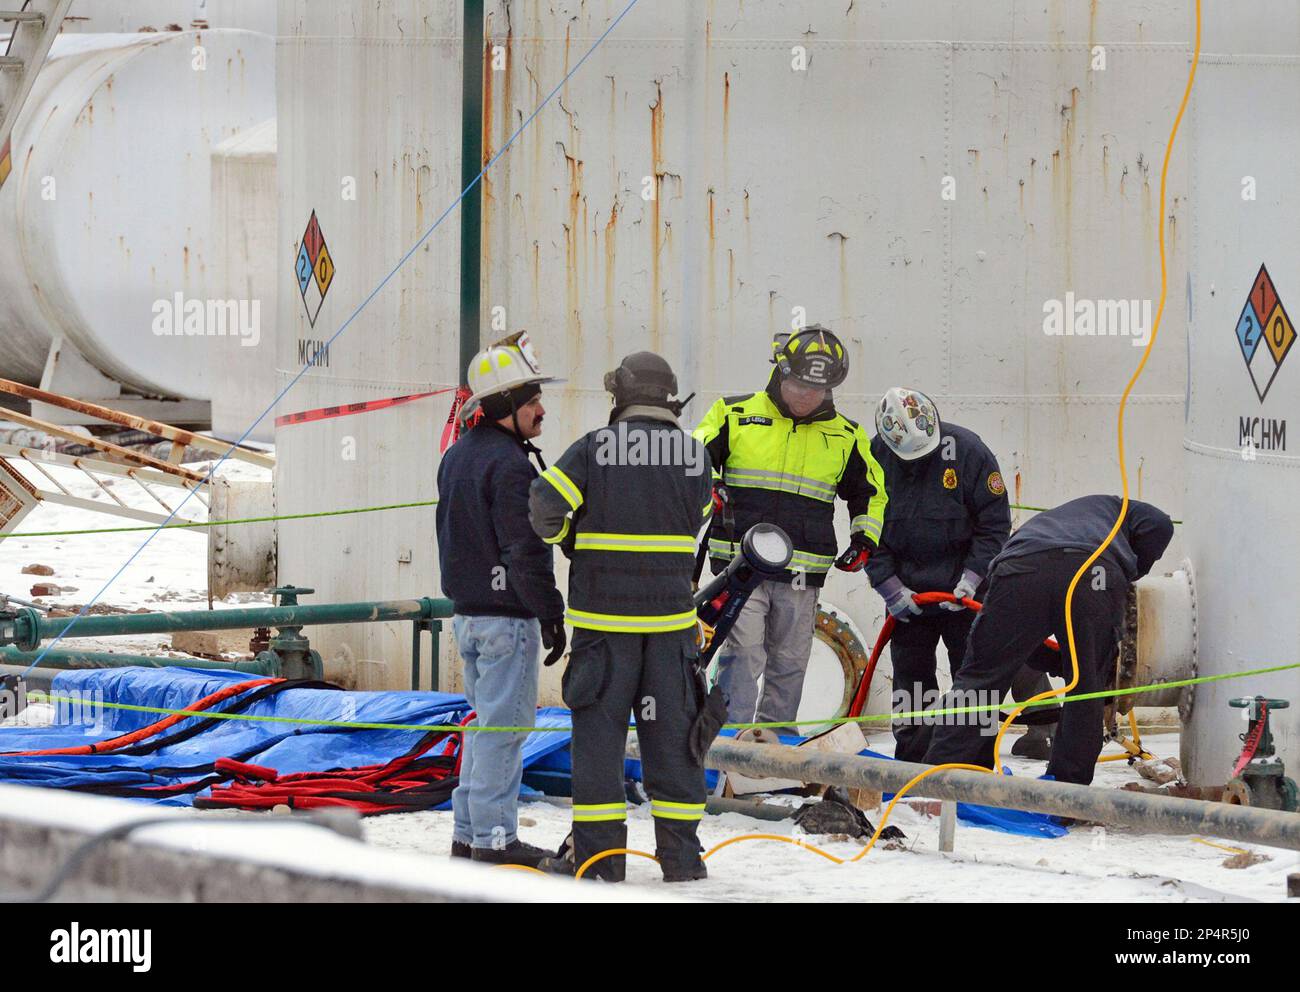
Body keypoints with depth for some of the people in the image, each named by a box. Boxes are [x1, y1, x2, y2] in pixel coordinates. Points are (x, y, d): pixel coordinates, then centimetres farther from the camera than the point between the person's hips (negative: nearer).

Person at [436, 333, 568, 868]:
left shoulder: (457, 456, 13)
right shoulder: (509, 464, -18)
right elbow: (525, 551, -21)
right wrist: (550, 613, -16)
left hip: (468, 611, 10)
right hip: (506, 614, -10)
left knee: (486, 719, 16)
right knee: (504, 723, -4)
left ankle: (468, 832, 19)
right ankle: (493, 837, -3)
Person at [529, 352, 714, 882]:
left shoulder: (595, 447, -7)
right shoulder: (694, 454, 1)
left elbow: (545, 504, -11)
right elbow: (694, 523, 8)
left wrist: (569, 541, 9)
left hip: (603, 614, -2)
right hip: (671, 614, 2)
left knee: (599, 726, 4)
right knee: (673, 730, 9)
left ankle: (599, 852, 2)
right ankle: (680, 850, 11)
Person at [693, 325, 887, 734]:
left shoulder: (845, 437, 11)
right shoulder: (734, 414, 3)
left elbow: (870, 493, 24)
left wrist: (864, 539, 9)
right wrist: (707, 490, -14)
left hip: (802, 573, 3)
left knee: (789, 662, 9)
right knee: (743, 652, -13)